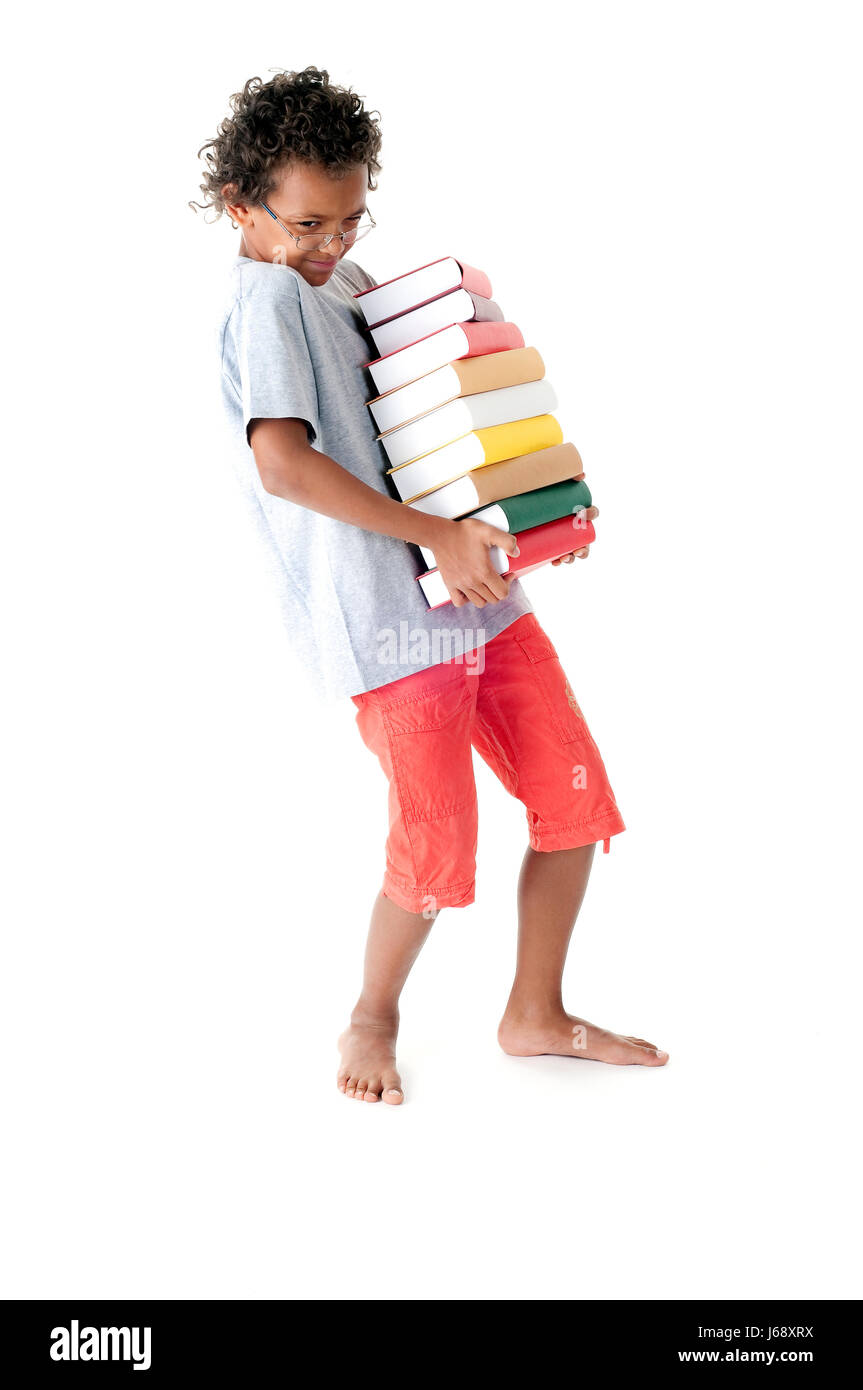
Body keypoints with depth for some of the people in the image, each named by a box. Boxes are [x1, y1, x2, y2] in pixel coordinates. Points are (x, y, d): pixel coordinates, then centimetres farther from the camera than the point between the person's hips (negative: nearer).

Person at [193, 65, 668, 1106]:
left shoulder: (344, 279, 17)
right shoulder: (267, 296, -10)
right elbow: (283, 462, -24)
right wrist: (437, 536, -23)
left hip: (477, 587, 9)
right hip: (386, 612, -8)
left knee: (576, 798, 9)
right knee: (437, 849, -2)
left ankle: (535, 1015, 27)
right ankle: (374, 1018, 27)